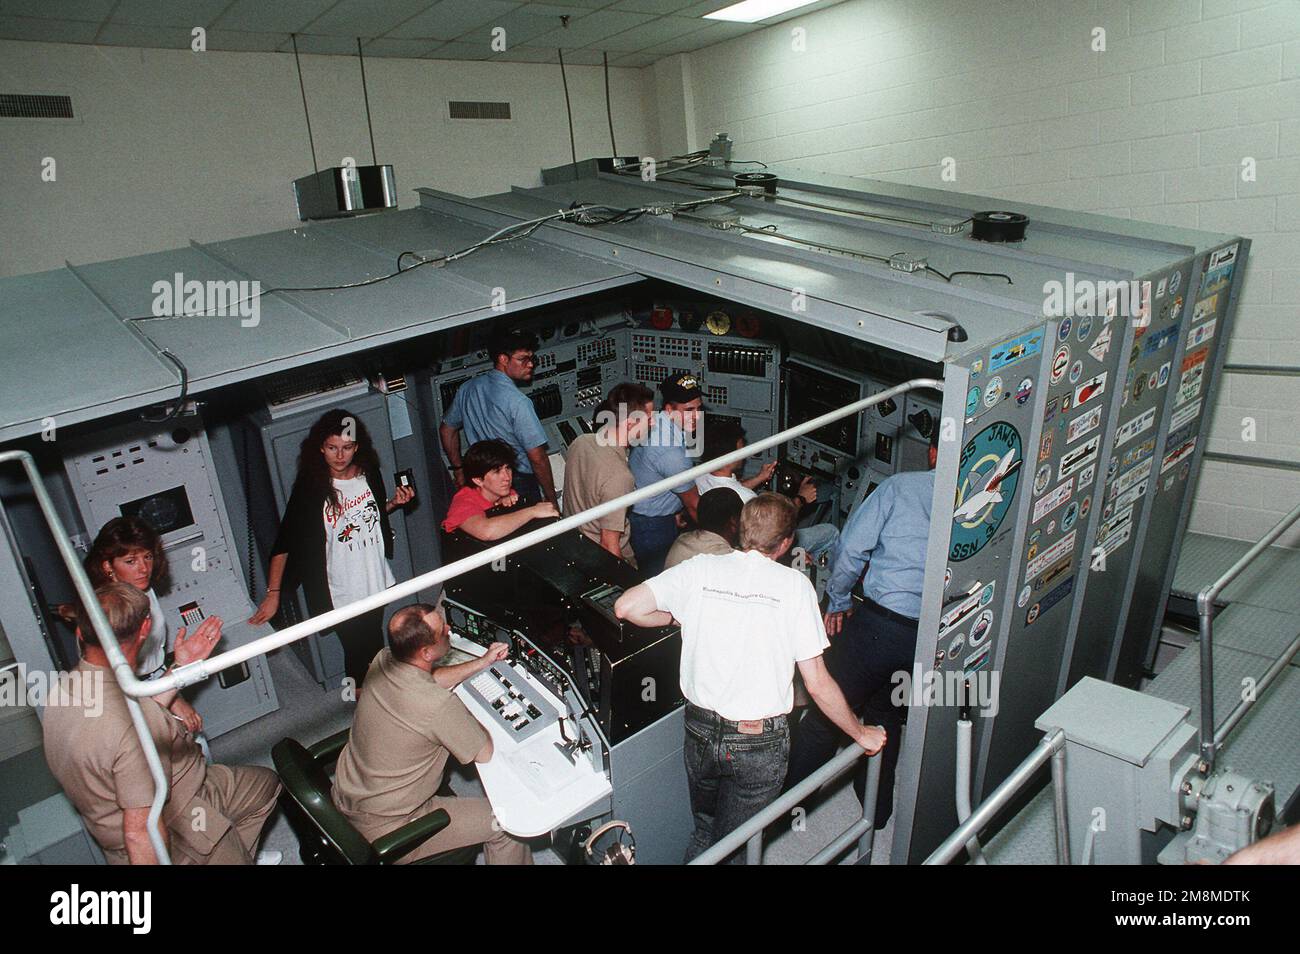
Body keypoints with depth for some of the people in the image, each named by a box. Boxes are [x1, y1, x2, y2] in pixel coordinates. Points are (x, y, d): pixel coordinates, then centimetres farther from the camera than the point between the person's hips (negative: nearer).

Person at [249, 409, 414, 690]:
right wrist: (273, 593, -17)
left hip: (375, 582, 5)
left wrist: (394, 503, -4)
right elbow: (284, 543, -14)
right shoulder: (310, 487, -18)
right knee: (357, 653, 6)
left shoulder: (369, 473, -4)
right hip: (341, 591, -5)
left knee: (376, 646, 22)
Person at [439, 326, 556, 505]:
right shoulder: (517, 402, -21)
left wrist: (459, 469, 24)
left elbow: (446, 429, 16)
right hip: (521, 483, -7)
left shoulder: (468, 388, 3)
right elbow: (537, 458, -21)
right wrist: (552, 500, -12)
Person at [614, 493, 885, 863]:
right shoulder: (793, 584, -11)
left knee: (703, 829, 27)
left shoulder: (700, 569, -6)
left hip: (700, 731, 3)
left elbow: (625, 607, -8)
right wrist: (861, 734, 5)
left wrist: (677, 618, 10)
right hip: (761, 743, -2)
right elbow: (817, 683, -10)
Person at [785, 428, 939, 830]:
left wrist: (838, 601, 5)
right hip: (933, 635, 4)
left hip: (880, 623, -4)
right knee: (887, 716, 26)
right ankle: (876, 807, 40)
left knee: (825, 714, 11)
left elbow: (851, 548, -9)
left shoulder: (899, 486, -7)